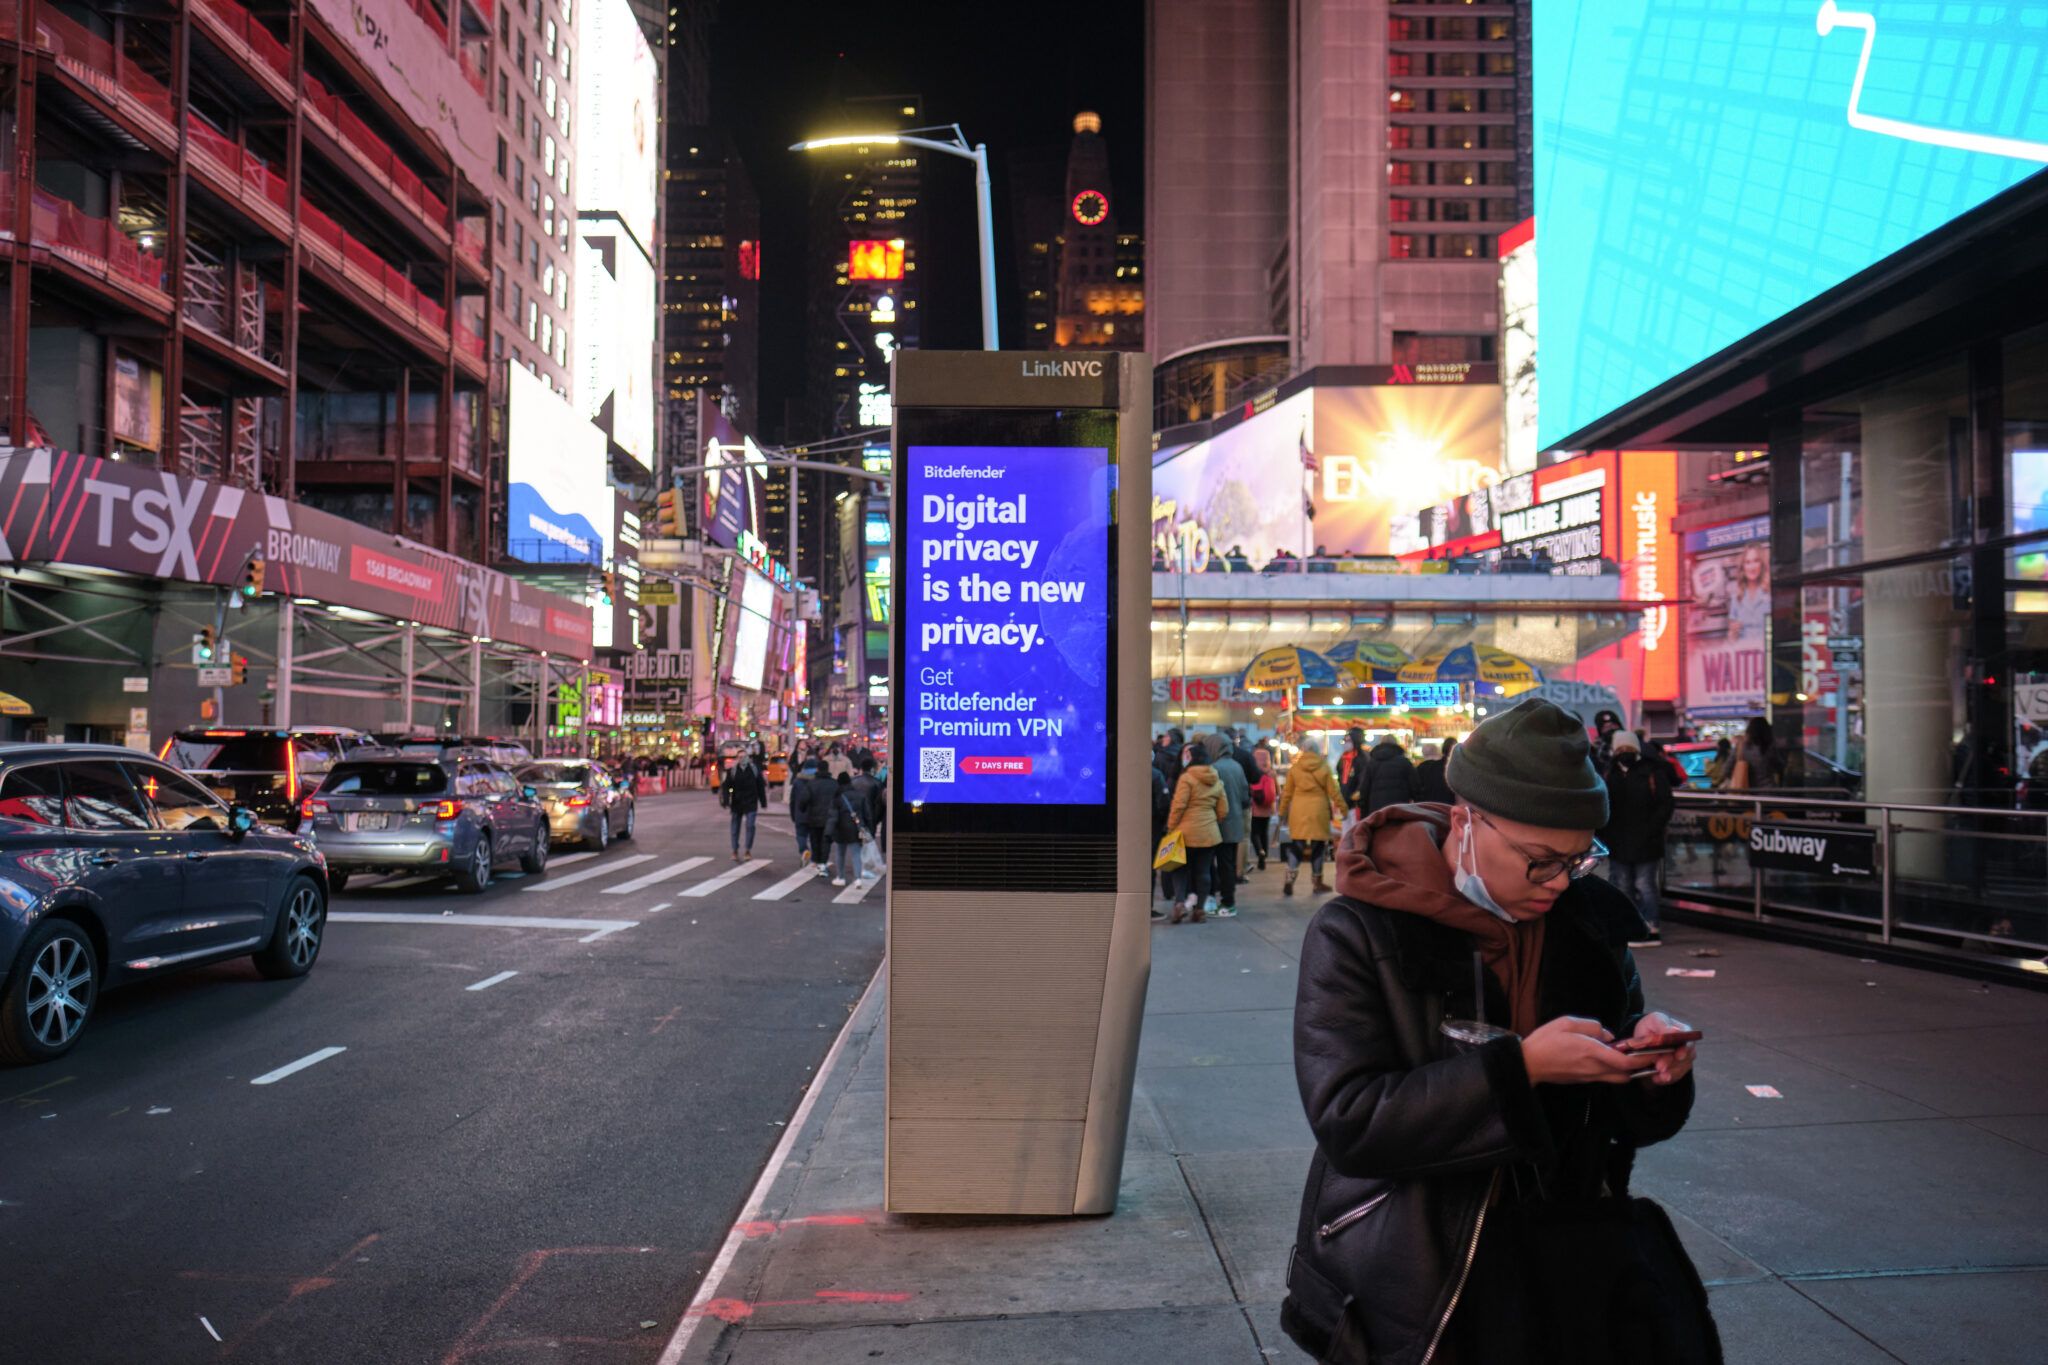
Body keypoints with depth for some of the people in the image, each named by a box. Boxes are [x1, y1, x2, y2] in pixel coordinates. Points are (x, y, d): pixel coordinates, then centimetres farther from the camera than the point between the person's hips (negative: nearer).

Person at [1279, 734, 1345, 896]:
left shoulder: (1294, 767, 2)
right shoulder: (1324, 767, -2)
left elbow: (1287, 792, 6)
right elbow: (1333, 791, -1)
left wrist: (1282, 811, 15)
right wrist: (1343, 808, 7)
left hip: (1298, 811, 1)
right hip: (1319, 811, -1)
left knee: (1295, 846, 5)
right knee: (1318, 846, 8)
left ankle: (1289, 881, -6)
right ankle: (1318, 883, 14)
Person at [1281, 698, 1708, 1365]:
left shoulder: (1587, 917, 7)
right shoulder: (1356, 934, -9)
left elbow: (1629, 1119, 16)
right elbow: (1347, 1122, -18)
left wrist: (1652, 1064, -7)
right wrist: (1521, 1065, -21)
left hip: (1567, 1247, 5)